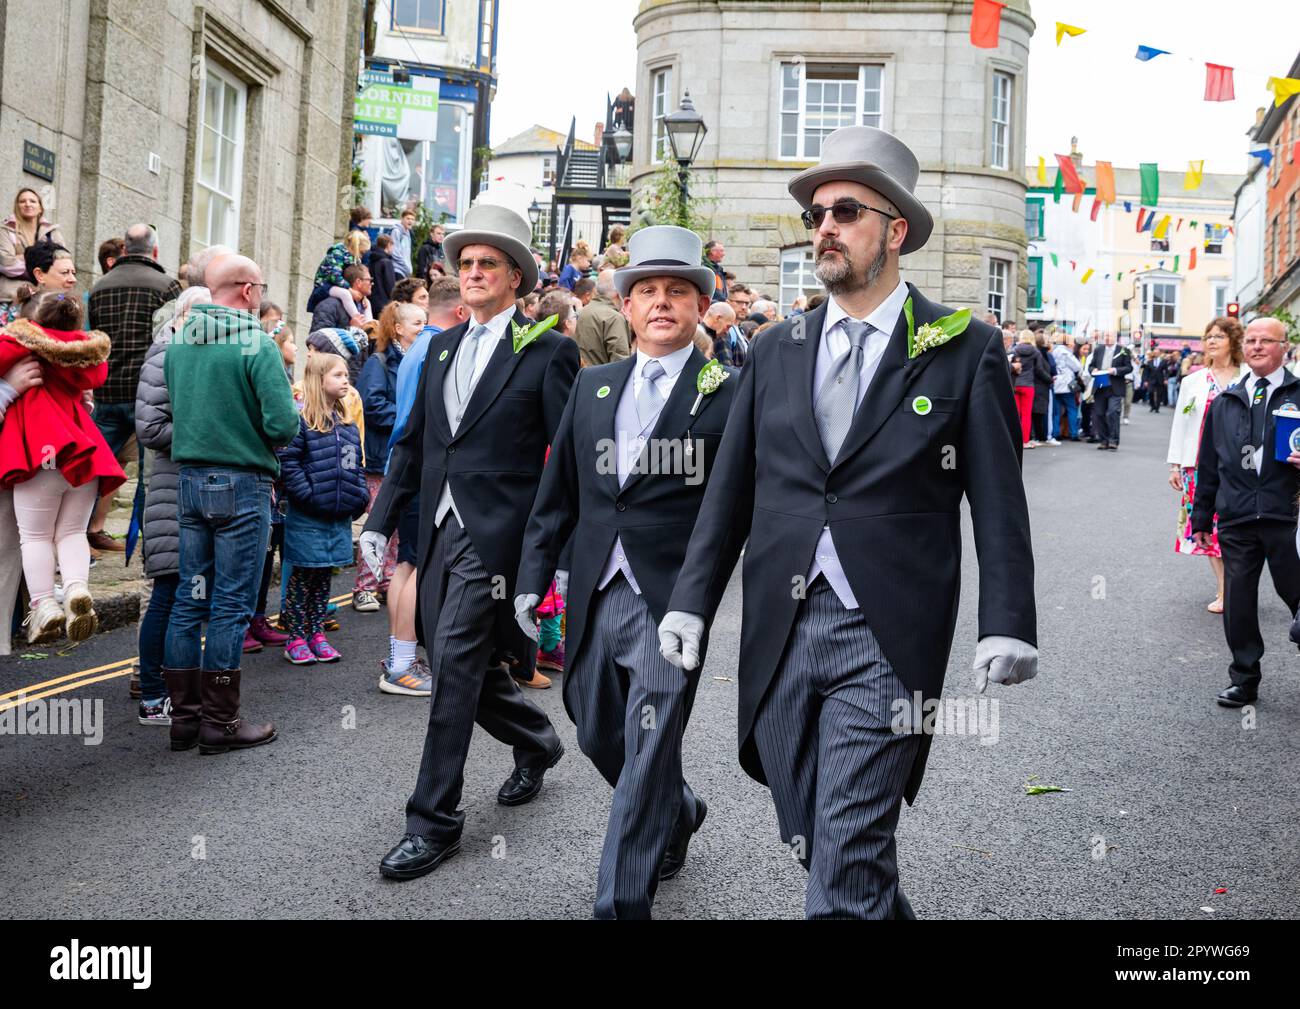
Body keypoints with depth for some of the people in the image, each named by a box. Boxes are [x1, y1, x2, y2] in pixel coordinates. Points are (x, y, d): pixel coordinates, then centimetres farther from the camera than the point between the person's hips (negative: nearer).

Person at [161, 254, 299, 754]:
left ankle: (184, 714, 18)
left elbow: (173, 409, 14)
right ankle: (220, 722, 6)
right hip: (242, 485, -6)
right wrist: (294, 413, 2)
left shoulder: (177, 343, 7)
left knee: (190, 600, 12)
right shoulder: (258, 344, -13)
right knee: (231, 605, 0)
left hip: (189, 479, 6)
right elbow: (283, 424, -19)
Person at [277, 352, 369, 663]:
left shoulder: (347, 424, 13)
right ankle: (296, 638, 10)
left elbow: (355, 465, 19)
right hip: (308, 518, -7)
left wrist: (359, 497, 7)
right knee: (303, 576, 1)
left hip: (339, 516, 7)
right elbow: (287, 462, -17)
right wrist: (308, 495, -20)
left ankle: (316, 633, 22)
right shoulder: (301, 420, -11)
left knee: (324, 575, 13)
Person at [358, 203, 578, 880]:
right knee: (459, 667, 14)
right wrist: (381, 520, 10)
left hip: (495, 536, -7)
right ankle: (536, 743, 41)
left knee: (456, 665, -10)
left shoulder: (548, 352, -4)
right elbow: (412, 442, 17)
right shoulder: (442, 346, 15)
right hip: (439, 532, 7)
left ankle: (434, 821, 1)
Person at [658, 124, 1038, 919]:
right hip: (780, 633, 5)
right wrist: (693, 600, 5)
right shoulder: (777, 351, 11)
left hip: (884, 638, -4)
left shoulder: (965, 350, -1)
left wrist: (1006, 627, -11)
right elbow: (730, 488, 11)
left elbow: (999, 502, -3)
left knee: (846, 852, -7)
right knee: (809, 837, 15)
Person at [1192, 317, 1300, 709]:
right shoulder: (1224, 402, 13)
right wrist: (1201, 518, 16)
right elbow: (1208, 464, 16)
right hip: (1236, 517, 3)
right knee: (1238, 602, 6)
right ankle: (1245, 680, 18)